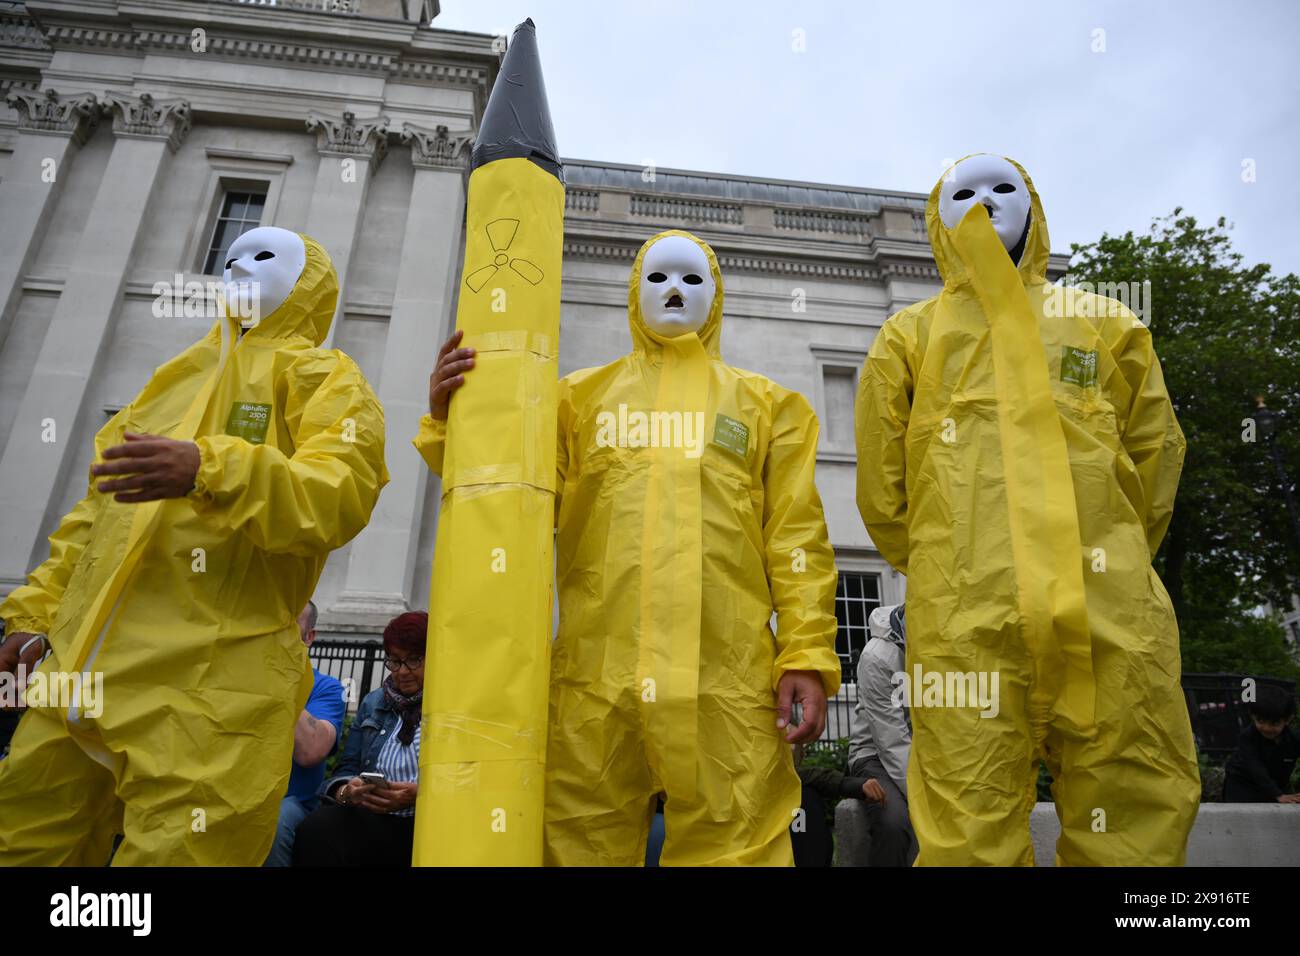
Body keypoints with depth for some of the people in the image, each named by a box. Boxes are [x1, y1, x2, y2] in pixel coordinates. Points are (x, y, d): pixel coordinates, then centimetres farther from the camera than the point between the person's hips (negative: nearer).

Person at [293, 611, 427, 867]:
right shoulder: (373, 703, 21)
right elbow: (348, 768, 16)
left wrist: (419, 794, -18)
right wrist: (347, 791, -8)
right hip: (372, 820, 4)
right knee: (315, 830, -27)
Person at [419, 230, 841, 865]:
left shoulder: (765, 403, 18)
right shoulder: (579, 397, 19)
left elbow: (796, 537, 8)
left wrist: (807, 655, -3)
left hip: (730, 682, 0)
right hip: (597, 679, 1)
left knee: (734, 846, 1)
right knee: (583, 846, 6)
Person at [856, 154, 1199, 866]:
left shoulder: (1105, 323, 21)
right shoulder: (910, 336, 16)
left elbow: (1154, 456, 17)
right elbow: (881, 487, 10)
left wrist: (1103, 568, 12)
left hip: (1111, 617, 2)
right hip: (964, 624, -2)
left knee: (1135, 831, 4)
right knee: (971, 838, -2)